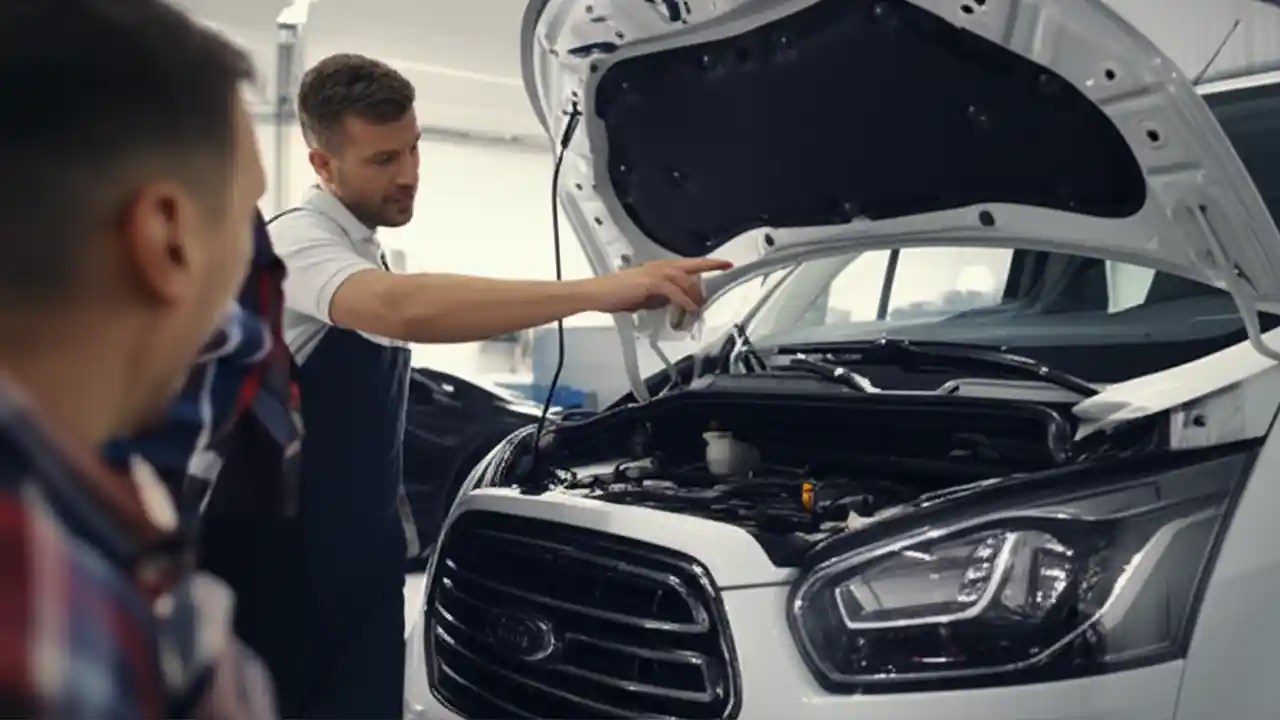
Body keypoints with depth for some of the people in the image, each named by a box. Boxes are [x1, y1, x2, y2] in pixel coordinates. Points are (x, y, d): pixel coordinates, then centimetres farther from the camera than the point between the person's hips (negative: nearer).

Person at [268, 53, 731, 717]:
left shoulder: (362, 255, 13)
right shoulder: (299, 240, -18)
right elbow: (401, 309, -39)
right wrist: (597, 291, -42)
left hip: (363, 558, 8)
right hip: (297, 566, -8)